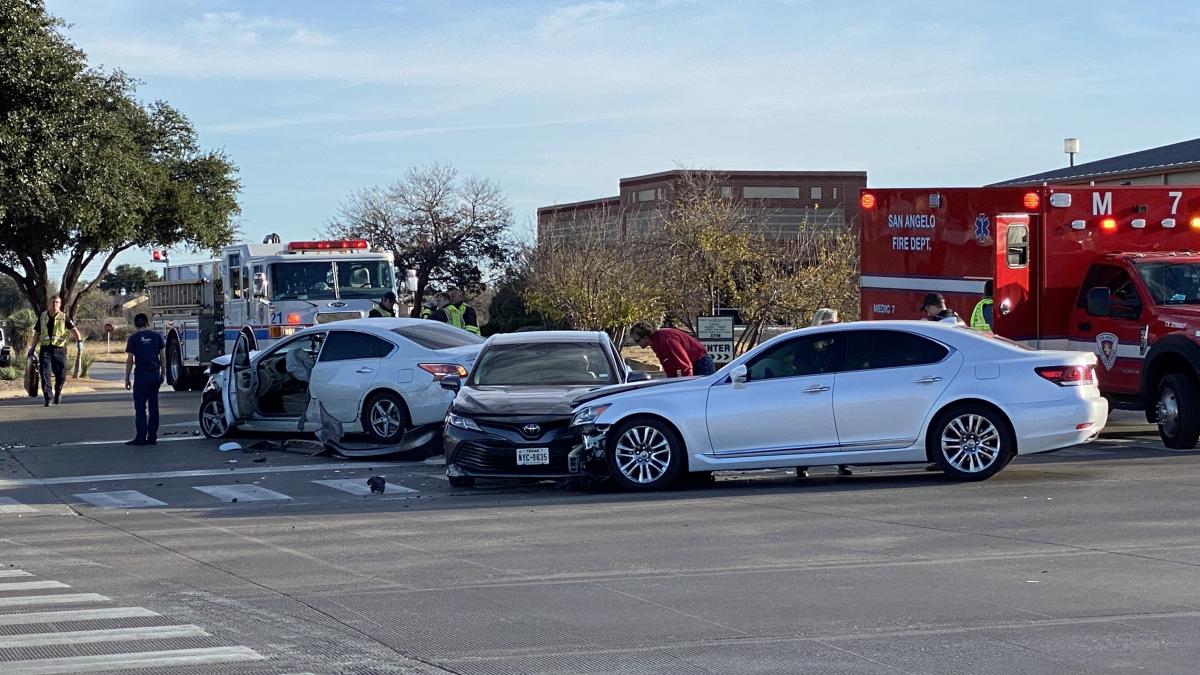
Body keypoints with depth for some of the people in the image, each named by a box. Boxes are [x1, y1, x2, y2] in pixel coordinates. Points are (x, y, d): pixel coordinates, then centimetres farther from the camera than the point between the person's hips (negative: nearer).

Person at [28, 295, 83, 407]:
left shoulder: (64, 317, 3)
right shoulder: (42, 317, 9)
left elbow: (74, 330, -4)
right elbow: (36, 334, 17)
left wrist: (79, 340, -22)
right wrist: (32, 348, 16)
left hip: (59, 349, -1)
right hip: (45, 349, 1)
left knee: (61, 375, 3)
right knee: (45, 374, -8)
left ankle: (58, 392, 33)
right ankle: (47, 399, -5)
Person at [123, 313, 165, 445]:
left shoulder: (133, 338, -3)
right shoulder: (157, 336, 5)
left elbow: (130, 360, -3)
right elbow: (162, 357, 6)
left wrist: (126, 378, 4)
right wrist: (163, 373, 15)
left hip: (141, 376, -3)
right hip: (155, 375, 3)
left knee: (140, 407, 0)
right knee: (153, 406, 8)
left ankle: (141, 437, -4)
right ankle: (152, 437, 8)